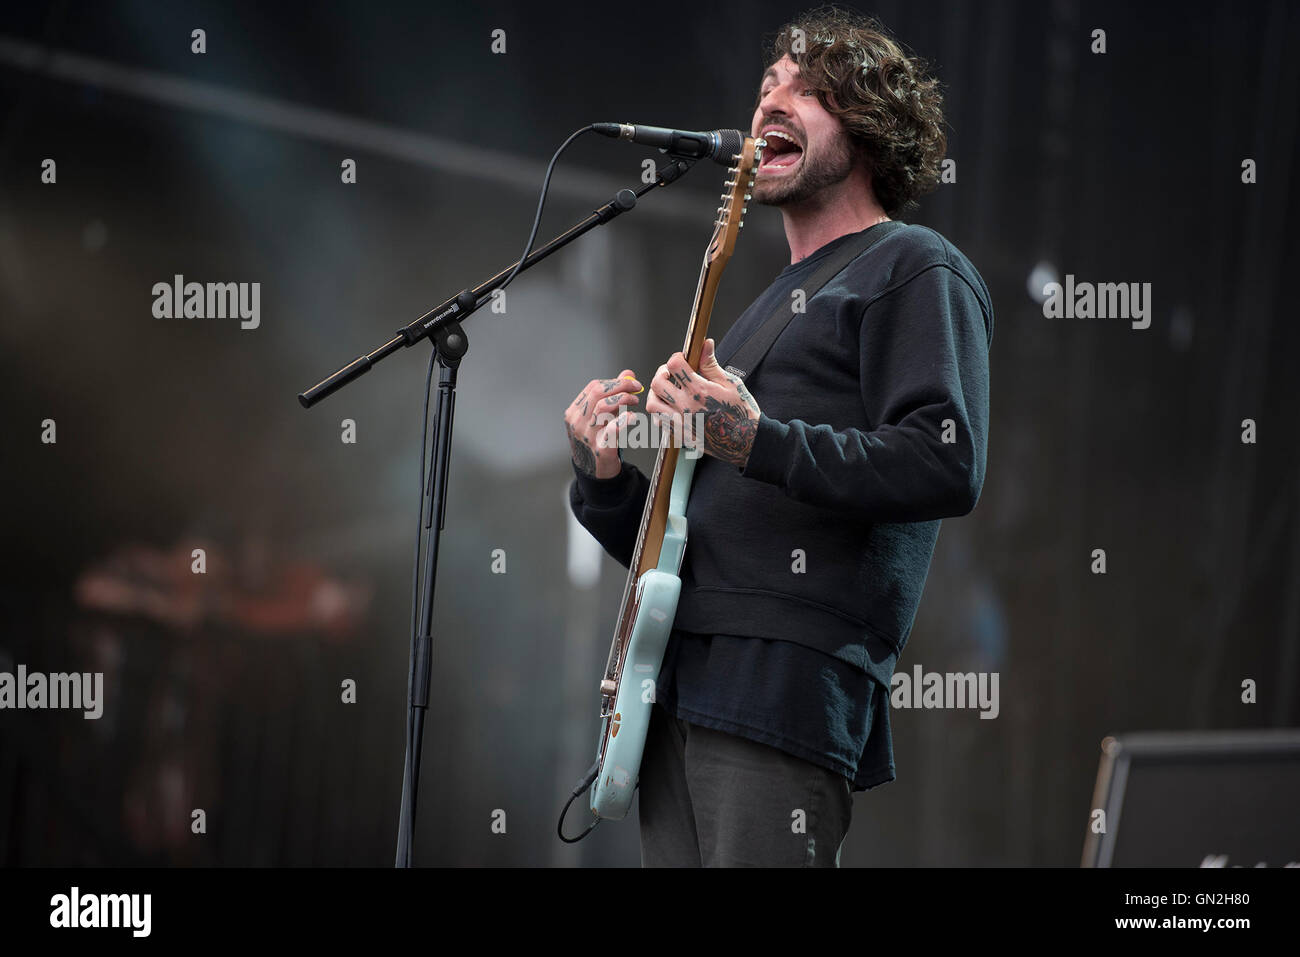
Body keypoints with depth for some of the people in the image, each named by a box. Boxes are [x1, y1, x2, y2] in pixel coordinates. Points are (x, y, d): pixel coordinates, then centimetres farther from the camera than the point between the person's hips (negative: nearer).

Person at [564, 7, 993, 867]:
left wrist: (757, 445, -21)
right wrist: (607, 479, 9)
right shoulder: (766, 307, 29)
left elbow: (947, 464, -14)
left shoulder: (914, 272, 4)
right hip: (679, 686, 8)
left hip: (788, 676, -8)